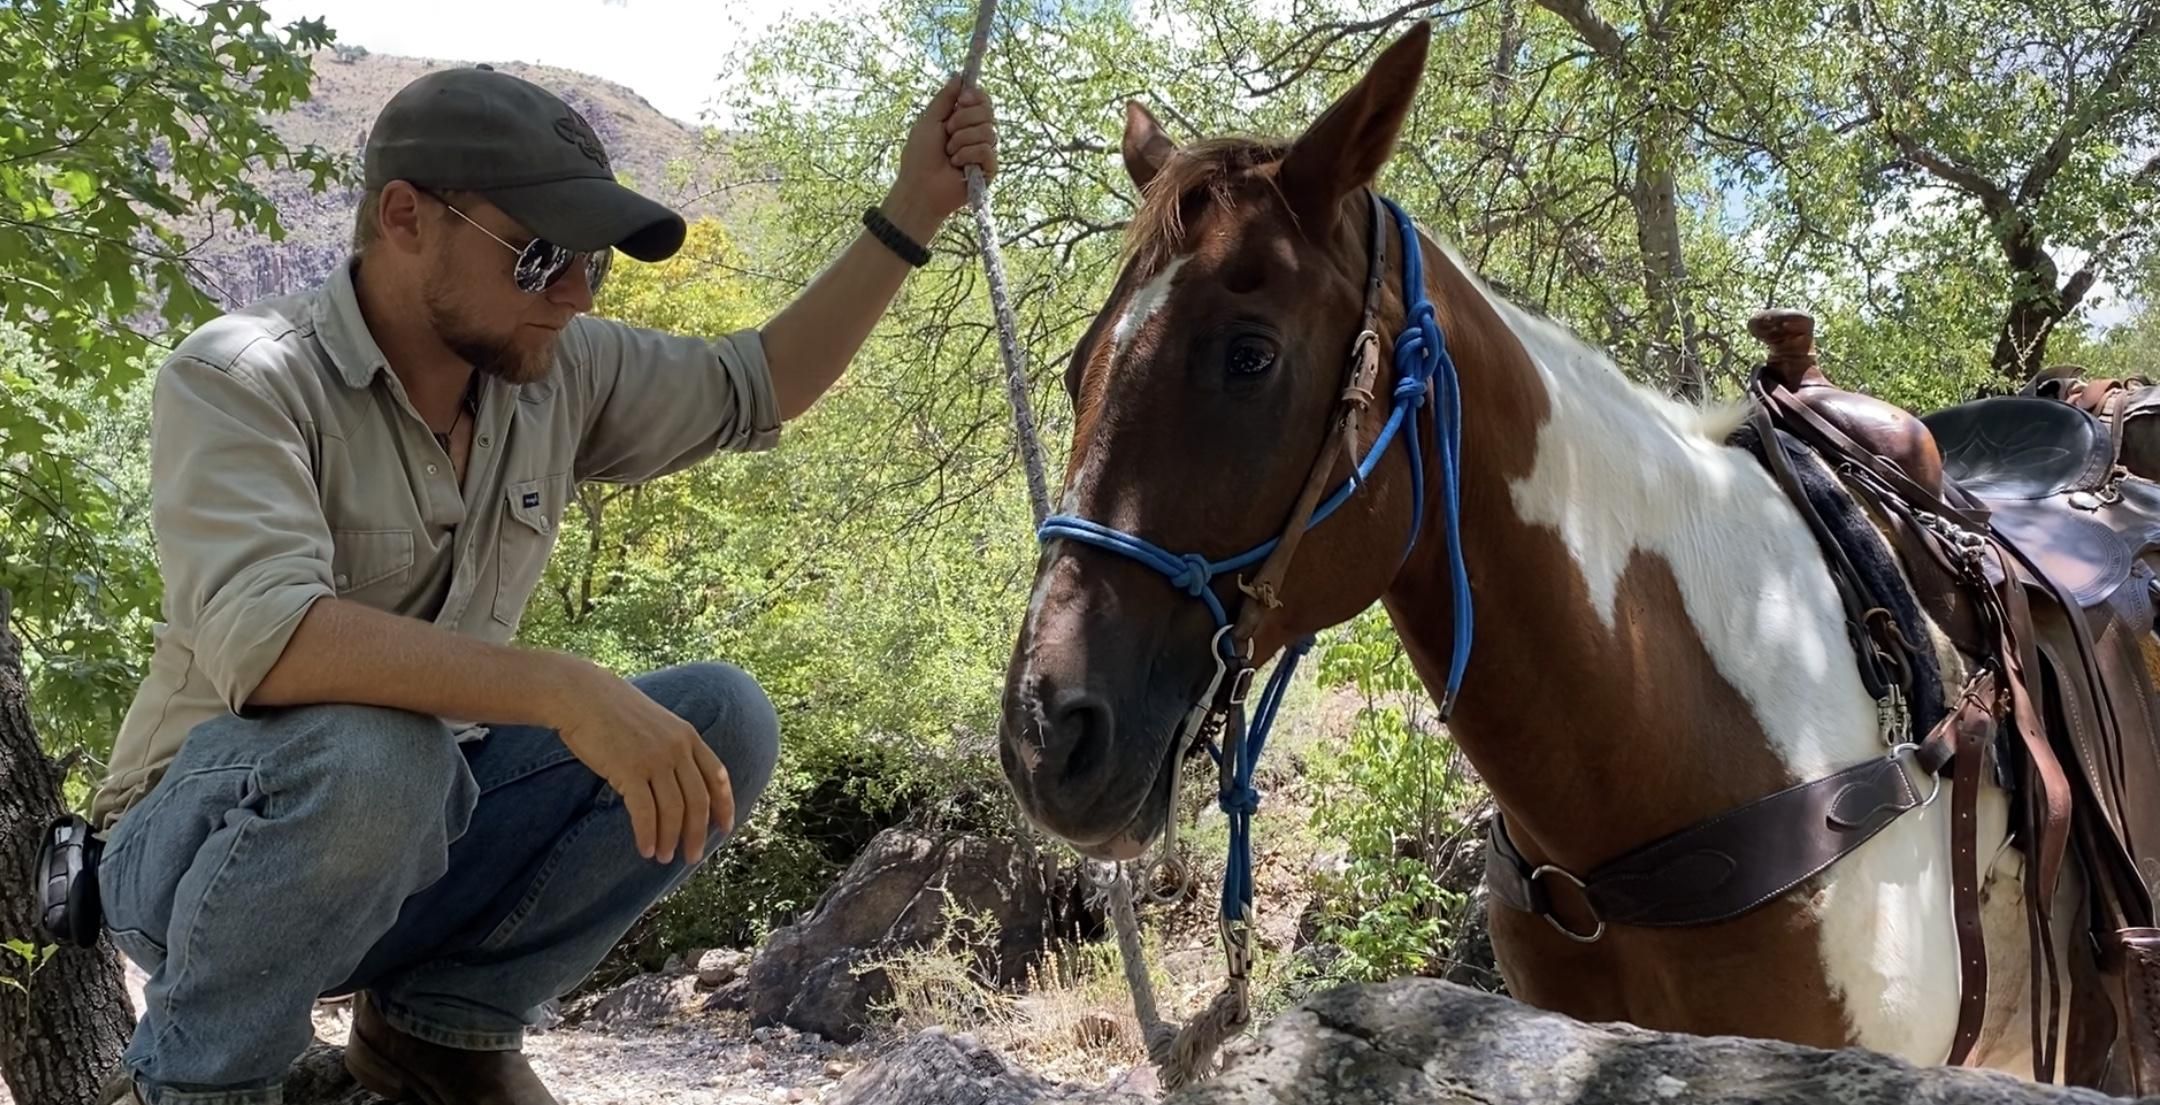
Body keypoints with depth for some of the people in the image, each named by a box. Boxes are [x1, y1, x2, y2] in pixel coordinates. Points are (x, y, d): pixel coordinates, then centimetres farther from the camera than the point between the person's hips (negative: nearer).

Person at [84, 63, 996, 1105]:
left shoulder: (561, 373, -1)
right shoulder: (239, 376, -18)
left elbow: (757, 387, 11)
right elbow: (261, 636, -35)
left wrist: (911, 212, 2)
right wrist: (567, 689, -43)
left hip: (422, 839, 5)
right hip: (210, 844, -5)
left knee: (720, 717, -12)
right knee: (372, 747, -38)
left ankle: (446, 1021, 0)